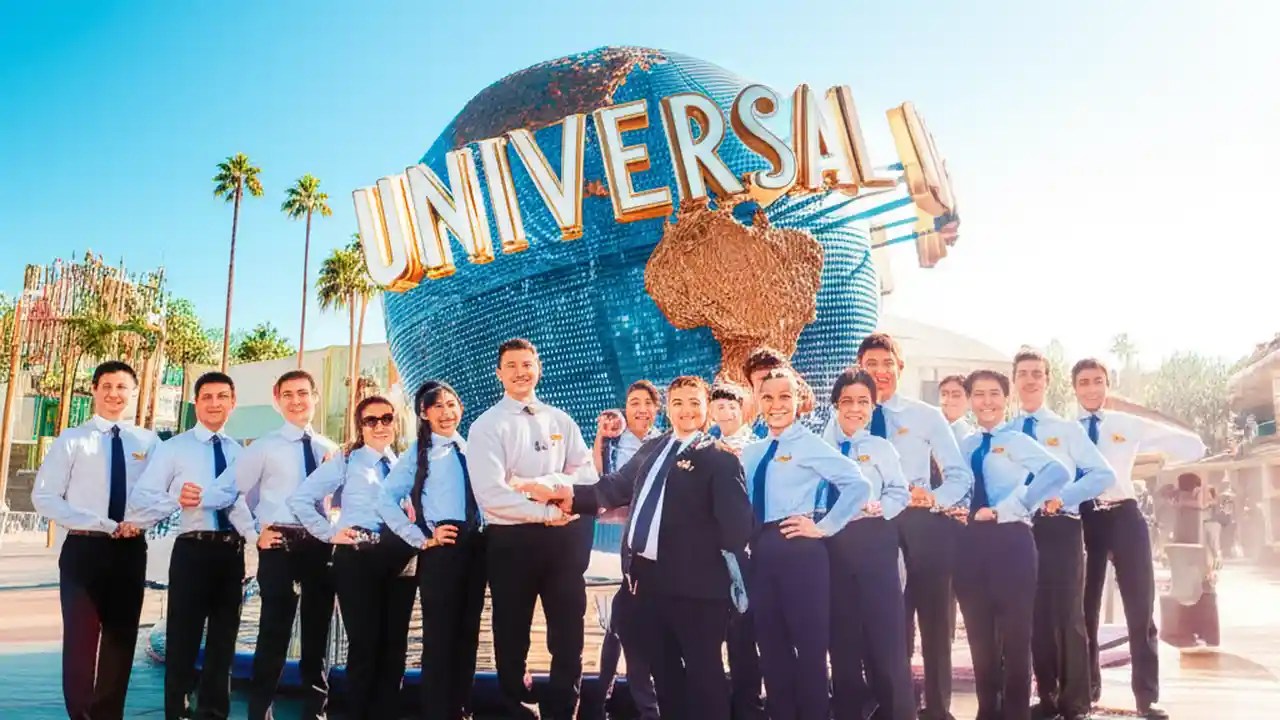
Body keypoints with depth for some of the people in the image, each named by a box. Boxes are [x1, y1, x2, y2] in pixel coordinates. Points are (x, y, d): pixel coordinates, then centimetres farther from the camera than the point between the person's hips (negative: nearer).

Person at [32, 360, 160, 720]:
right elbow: (44, 498, -6)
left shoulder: (149, 442, 6)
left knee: (121, 637, 10)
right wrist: (101, 525, -15)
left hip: (131, 550, 3)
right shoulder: (72, 440, -1)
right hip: (84, 549, -2)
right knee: (81, 638, -1)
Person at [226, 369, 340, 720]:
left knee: (317, 632, 11)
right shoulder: (263, 447, 0)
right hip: (280, 544, -3)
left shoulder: (330, 449, 11)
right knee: (274, 632, -3)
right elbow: (232, 493, 0)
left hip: (321, 545, 4)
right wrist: (254, 532, -4)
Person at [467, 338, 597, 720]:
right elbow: (491, 494, -14)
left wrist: (550, 483, -15)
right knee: (512, 636, 11)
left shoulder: (561, 421, 10)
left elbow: (586, 475, 4)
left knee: (569, 633, 9)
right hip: (511, 540, -3)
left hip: (563, 537, 3)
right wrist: (546, 512, -18)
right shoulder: (487, 426, -4)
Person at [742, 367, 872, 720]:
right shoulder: (751, 454, 14)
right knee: (771, 644, 13)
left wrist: (824, 528, -13)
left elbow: (859, 484, -15)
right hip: (761, 553, 7)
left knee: (809, 643, 1)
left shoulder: (810, 445, -5)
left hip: (798, 549, -6)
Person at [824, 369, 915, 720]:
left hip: (874, 540, -2)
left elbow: (900, 493, -3)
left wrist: (877, 507, -20)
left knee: (885, 630, -1)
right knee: (841, 632, 10)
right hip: (833, 543, 2)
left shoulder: (882, 448, 3)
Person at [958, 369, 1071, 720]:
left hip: (1010, 540, -5)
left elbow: (1059, 472, -20)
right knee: (979, 634, 12)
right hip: (970, 542, 5)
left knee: (1015, 634, 2)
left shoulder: (1018, 441, -4)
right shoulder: (963, 446, 13)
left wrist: (1008, 508, -20)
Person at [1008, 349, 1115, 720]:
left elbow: (1104, 475, -1)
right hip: (1018, 529, 2)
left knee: (1067, 615, -2)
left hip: (1060, 528, -2)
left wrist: (1062, 497, -13)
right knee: (1036, 616, 9)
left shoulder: (1068, 429, 5)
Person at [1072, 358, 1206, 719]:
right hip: (1083, 519, 0)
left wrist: (1145, 460, -4)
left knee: (1140, 607, 0)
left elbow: (1194, 446, 4)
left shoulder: (1130, 425, 5)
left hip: (1124, 516, 0)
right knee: (1084, 608, 9)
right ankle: (1087, 688, 22)